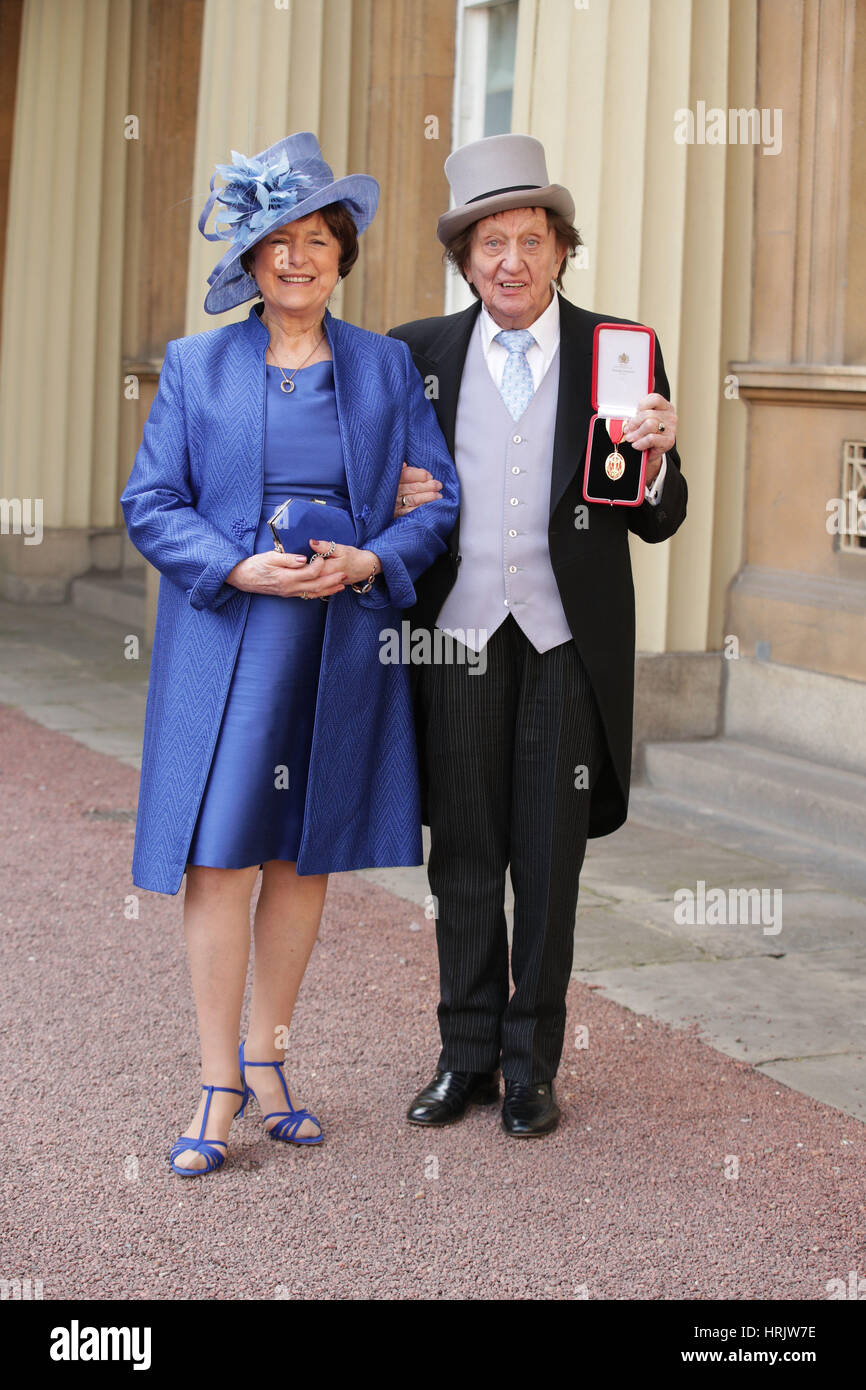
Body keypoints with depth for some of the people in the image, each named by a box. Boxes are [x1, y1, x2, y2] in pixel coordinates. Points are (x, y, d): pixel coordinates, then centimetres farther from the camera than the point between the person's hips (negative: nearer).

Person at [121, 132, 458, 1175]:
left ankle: (267, 1059, 22)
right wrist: (242, 568, -14)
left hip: (343, 644, 2)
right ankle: (219, 1081, 3)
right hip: (224, 641, -2)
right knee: (219, 855, -6)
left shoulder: (386, 367, 8)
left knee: (305, 855, 8)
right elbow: (150, 503, 2)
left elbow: (438, 499, 7)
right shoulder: (196, 365, 4)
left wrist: (370, 561, -12)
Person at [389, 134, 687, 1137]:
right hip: (458, 638, 1)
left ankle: (532, 1067, 17)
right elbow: (382, 473, 15)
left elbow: (657, 523, 3)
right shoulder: (419, 353, 6)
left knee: (550, 860, 5)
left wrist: (656, 461, -18)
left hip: (567, 641, -1)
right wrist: (395, 497, -7)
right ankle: (467, 1055, 21)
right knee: (463, 856, 8)